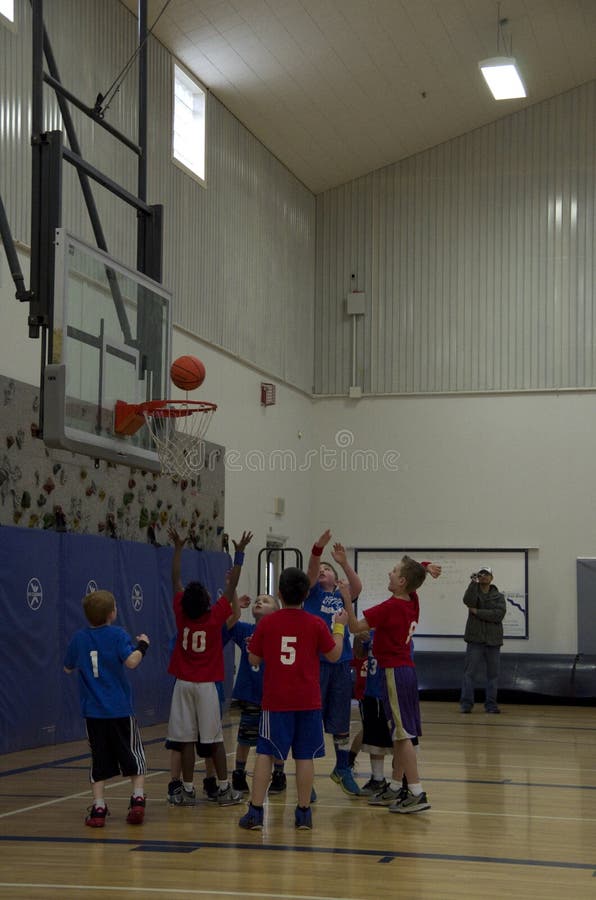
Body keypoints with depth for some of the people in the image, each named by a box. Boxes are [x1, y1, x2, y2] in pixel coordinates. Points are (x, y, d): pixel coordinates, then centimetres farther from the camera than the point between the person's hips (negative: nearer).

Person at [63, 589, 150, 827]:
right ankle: (137, 799, 0)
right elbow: (131, 661, -22)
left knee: (100, 761, 9)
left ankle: (98, 808, 4)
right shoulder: (117, 634, -8)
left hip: (92, 711, 3)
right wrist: (142, 645, -6)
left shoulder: (79, 638, 4)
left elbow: (67, 668, 17)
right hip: (120, 709, -3)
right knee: (133, 756, 10)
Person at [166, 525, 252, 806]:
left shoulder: (181, 615, -3)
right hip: (206, 685, -2)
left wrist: (178, 548, 13)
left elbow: (176, 580, 7)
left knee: (186, 739, 3)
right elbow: (231, 587, -5)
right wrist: (239, 554, -1)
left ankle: (187, 789, 5)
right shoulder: (215, 617, -9)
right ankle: (224, 788, 2)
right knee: (215, 739, 1)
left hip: (183, 684, 2)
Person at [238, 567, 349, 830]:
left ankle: (255, 811, 2)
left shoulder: (266, 623, -4)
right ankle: (303, 813, 10)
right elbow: (334, 655, 8)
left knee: (265, 754, 4)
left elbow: (254, 659, 5)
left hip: (275, 701, 0)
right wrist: (339, 627, 20)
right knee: (305, 757, 6)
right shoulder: (315, 624, -5)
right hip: (308, 701, 0)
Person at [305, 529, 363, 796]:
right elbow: (311, 569, -12)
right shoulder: (312, 592, 7)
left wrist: (344, 562, -19)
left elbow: (357, 587, -7)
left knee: (341, 723, 13)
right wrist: (318, 549, -30)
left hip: (341, 663, 3)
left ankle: (343, 769, 27)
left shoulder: (342, 596, 13)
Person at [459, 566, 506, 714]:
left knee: (493, 674, 5)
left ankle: (491, 704, 13)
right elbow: (468, 601, -17)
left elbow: (499, 614, -10)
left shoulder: (498, 596, 8)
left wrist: (477, 612, -12)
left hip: (493, 641, 1)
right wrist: (473, 582, -21)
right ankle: (466, 703, 0)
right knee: (470, 672, -4)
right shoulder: (473, 592, 7)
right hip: (475, 639, -1)